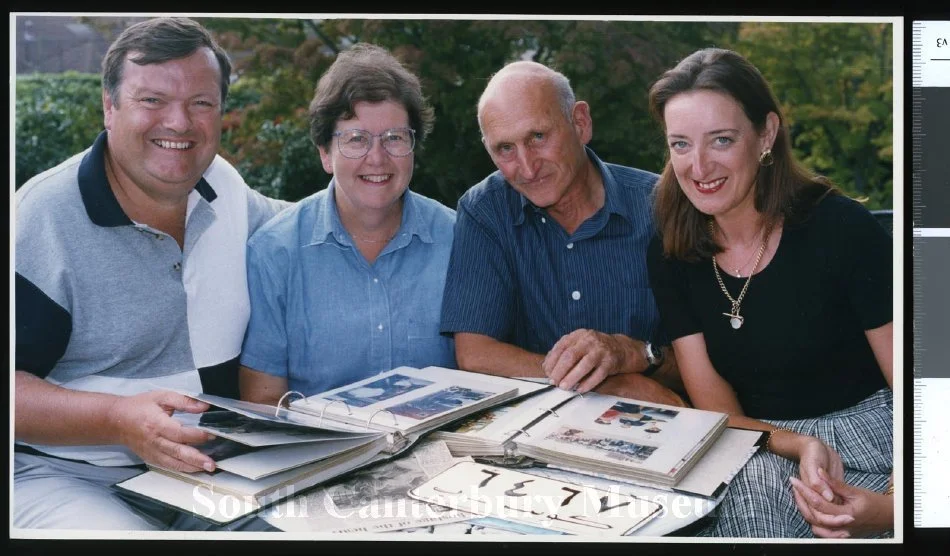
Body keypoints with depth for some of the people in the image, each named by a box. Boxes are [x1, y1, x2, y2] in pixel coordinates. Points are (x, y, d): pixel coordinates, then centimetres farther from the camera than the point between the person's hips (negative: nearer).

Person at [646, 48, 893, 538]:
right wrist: (800, 448, -22)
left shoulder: (842, 229, -13)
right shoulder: (671, 253, -2)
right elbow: (715, 408, -3)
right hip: (758, 449, 3)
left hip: (865, 431, -2)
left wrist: (895, 509, -30)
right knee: (752, 489, -31)